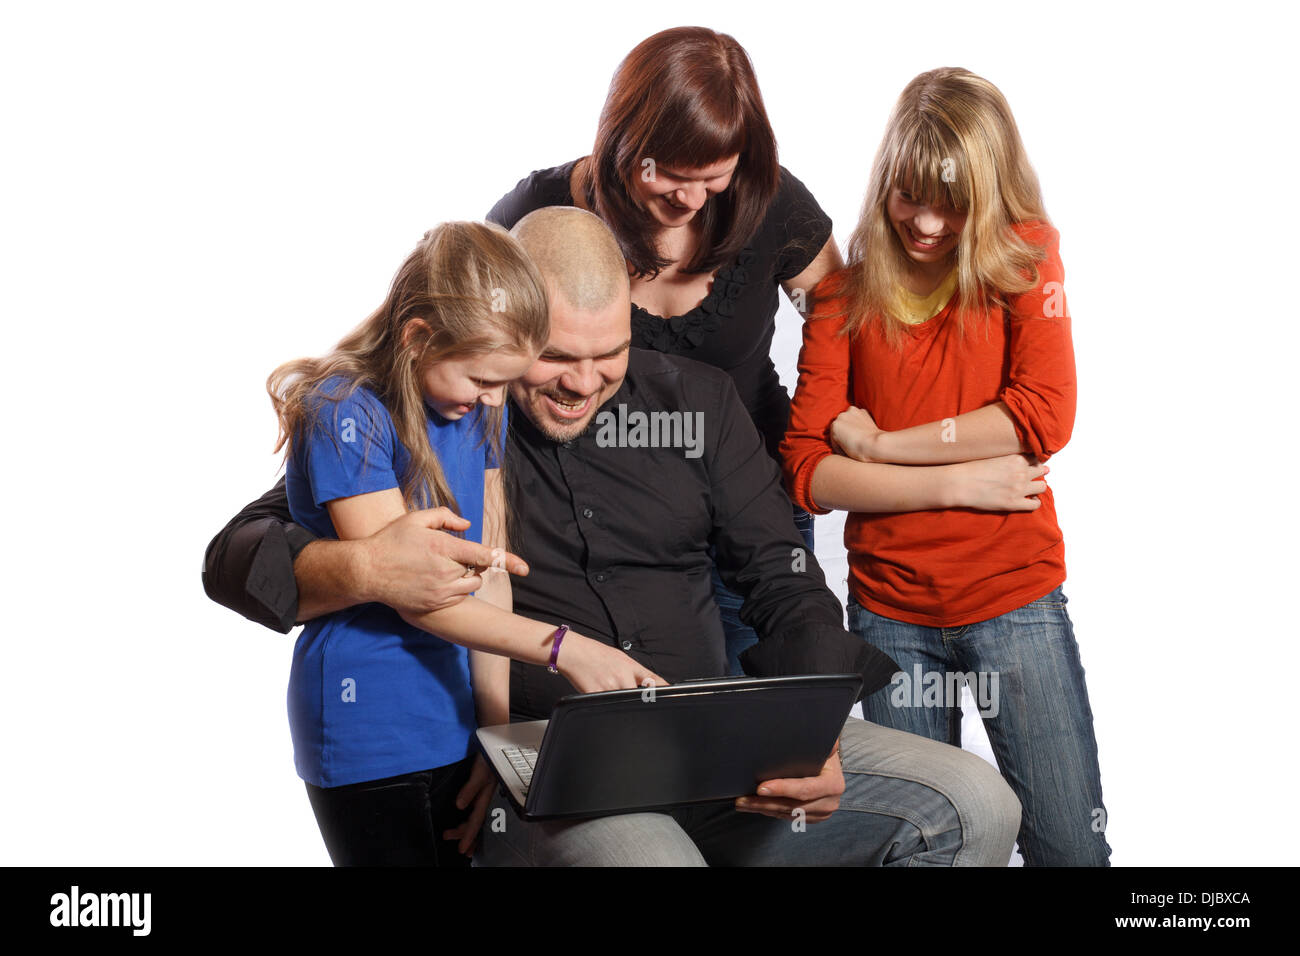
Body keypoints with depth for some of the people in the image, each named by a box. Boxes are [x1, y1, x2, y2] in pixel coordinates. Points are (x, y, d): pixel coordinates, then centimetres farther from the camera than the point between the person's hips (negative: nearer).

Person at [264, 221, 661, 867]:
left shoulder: (480, 409, 5)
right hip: (367, 734, -7)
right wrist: (561, 648, -24)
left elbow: (488, 570, 6)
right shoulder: (346, 417, -17)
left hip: (452, 719, 7)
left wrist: (495, 713, 1)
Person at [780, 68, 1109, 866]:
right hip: (890, 612, 2)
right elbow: (807, 472, -5)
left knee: (1070, 845, -1)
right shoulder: (846, 293, 3)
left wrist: (880, 444, -10)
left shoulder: (1025, 259, 2)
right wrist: (956, 480, -13)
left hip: (1015, 598, -1)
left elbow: (1045, 417, -13)